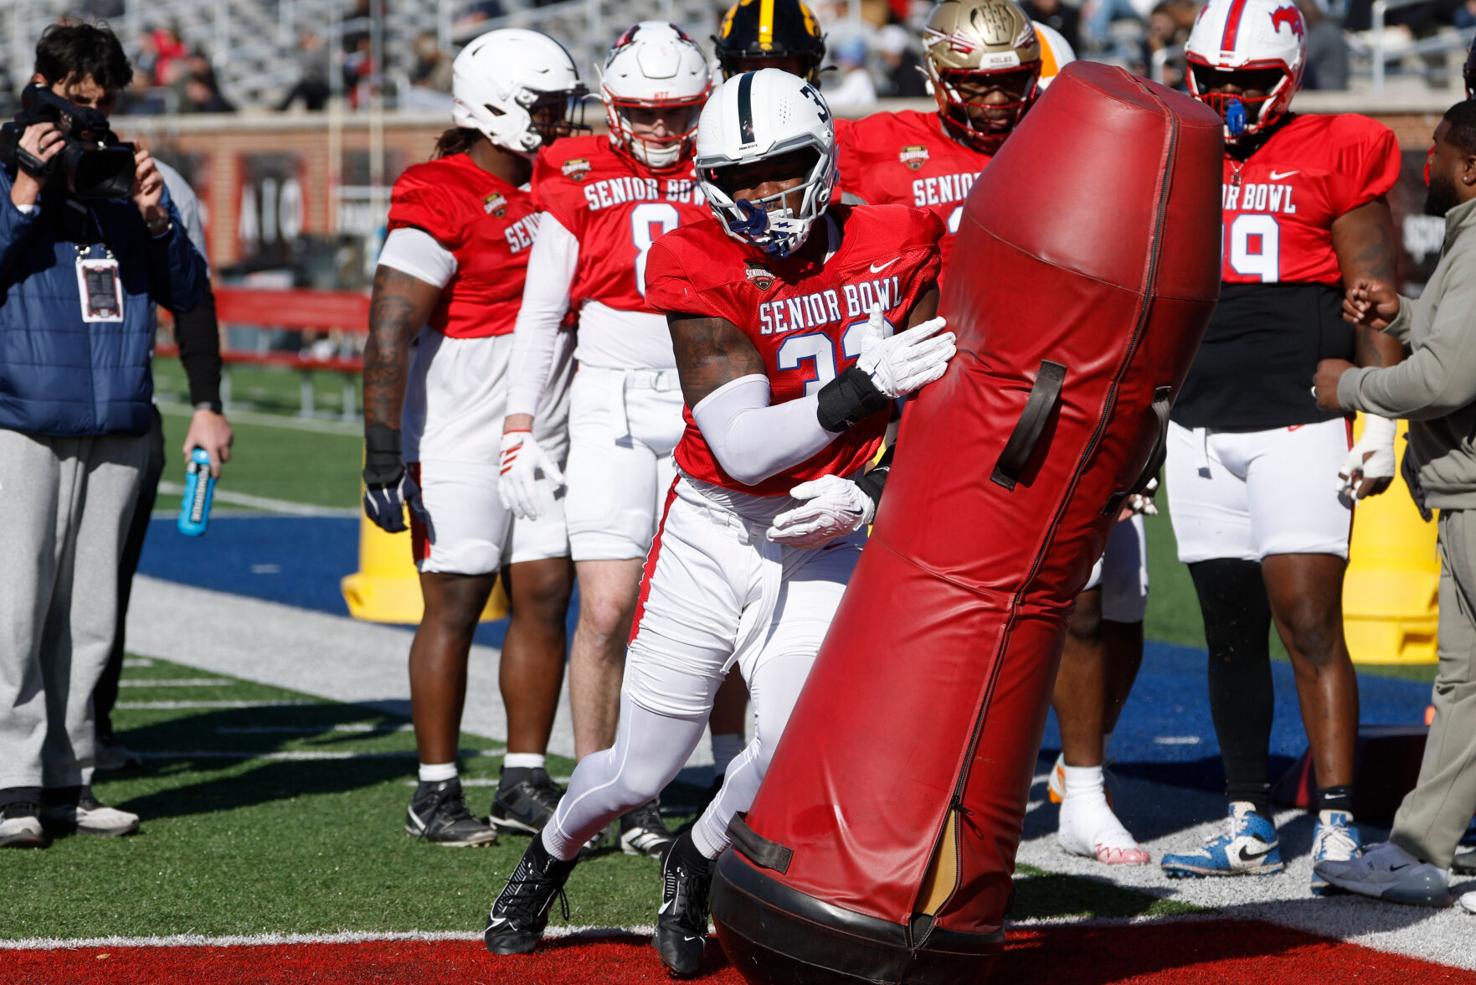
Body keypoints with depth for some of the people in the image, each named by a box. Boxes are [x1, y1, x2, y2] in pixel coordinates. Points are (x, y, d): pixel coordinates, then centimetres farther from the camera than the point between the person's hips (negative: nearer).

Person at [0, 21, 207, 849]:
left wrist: (155, 221, -5)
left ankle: (67, 780, 11)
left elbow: (188, 295, 11)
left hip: (118, 430, 4)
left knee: (90, 619, 6)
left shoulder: (134, 178, 14)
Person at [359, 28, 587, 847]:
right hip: (459, 441, -7)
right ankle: (435, 794, 5)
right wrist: (382, 457, -22)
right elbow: (390, 336, -17)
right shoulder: (439, 201, -13)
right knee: (454, 607, -3)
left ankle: (525, 782, 13)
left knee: (545, 597, 5)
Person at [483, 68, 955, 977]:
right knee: (639, 772, 6)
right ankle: (550, 856, 41)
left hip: (820, 538, 2)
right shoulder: (702, 268, -15)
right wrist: (868, 385, -31)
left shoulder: (894, 247, -6)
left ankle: (695, 868, 18)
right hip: (712, 533, -2)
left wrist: (869, 491, -13)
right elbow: (741, 446, -22)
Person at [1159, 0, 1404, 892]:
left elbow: (1376, 299, -2)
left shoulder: (1335, 159, -1)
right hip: (1202, 428, 5)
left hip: (1299, 425, -5)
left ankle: (1338, 824, -13)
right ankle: (1250, 824, 14)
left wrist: (1381, 422, -8)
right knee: (1231, 631, 8)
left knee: (1310, 620, -13)